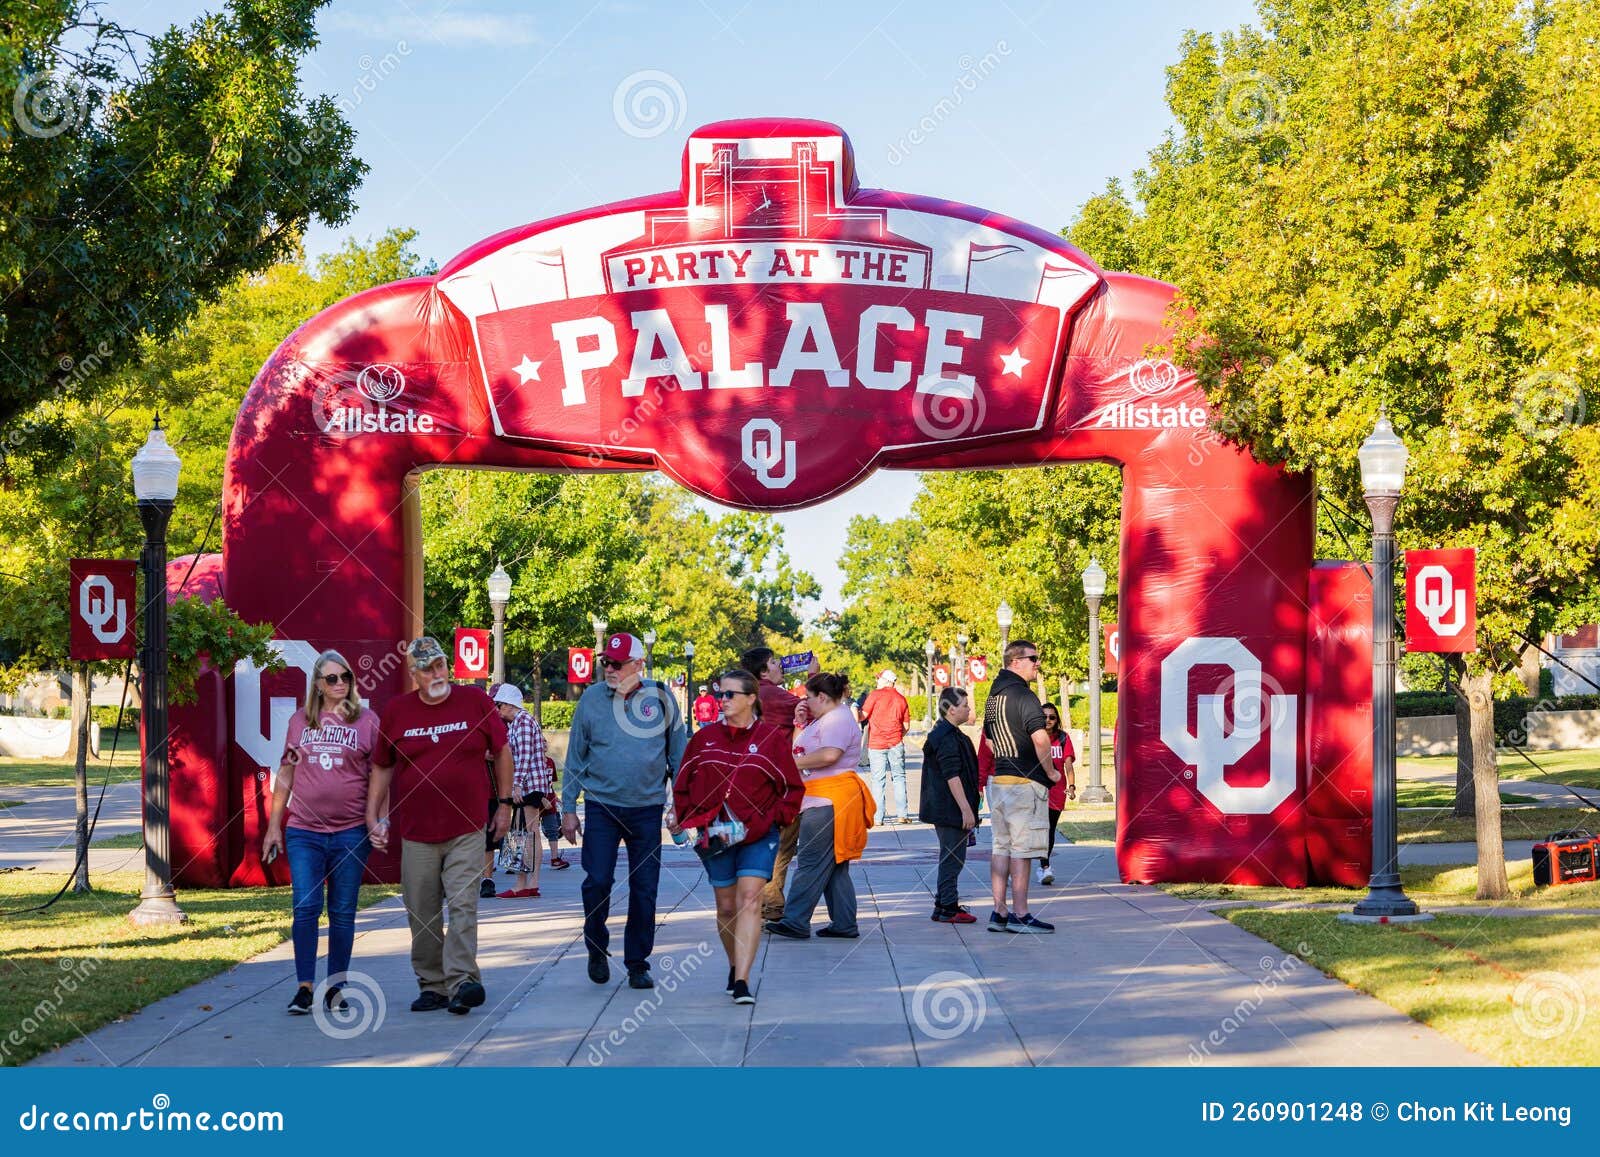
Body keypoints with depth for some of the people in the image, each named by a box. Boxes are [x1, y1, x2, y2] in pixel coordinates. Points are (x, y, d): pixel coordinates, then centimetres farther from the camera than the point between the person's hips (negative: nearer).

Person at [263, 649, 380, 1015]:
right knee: (305, 908, -5)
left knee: (342, 913, 5)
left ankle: (335, 988, 13)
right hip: (304, 831, 1)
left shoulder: (367, 720, 3)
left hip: (351, 831, -1)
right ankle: (305, 987, 2)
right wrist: (274, 825, 13)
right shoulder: (300, 721, 9)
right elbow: (286, 775, 14)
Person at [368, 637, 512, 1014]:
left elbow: (501, 752, 11)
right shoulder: (396, 711, 5)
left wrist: (504, 804, 10)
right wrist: (373, 817, 8)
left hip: (467, 828, -2)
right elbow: (381, 768, 13)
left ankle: (461, 981, -16)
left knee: (463, 905, -12)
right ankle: (432, 986, 13)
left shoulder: (475, 701, 1)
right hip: (416, 831, 2)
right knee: (422, 914, 5)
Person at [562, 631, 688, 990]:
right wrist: (568, 807, 4)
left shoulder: (661, 698, 0)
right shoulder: (591, 699, 1)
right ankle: (597, 948, 15)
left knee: (644, 889, 4)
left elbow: (678, 755, 8)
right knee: (597, 881, -9)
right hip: (601, 807, 0)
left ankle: (638, 963, 16)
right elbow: (575, 757, 7)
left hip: (648, 808, 1)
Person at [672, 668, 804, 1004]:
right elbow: (683, 786, 14)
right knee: (726, 907, 9)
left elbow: (793, 788, 3)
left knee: (749, 900, -16)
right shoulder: (705, 738, 8)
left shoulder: (772, 738, -1)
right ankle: (735, 967, 31)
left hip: (758, 836, -3)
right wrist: (689, 821, 3)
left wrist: (774, 821, -7)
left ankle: (742, 982, -21)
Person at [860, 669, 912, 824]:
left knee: (878, 780, 0)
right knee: (899, 778, 9)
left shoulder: (876, 695, -4)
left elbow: (863, 715, -7)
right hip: (896, 744, 3)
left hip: (876, 744, -3)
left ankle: (878, 817, -1)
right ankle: (903, 814, 4)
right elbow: (906, 725, 10)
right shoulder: (901, 699, 8)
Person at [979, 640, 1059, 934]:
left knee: (1002, 846, 10)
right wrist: (1051, 771, -11)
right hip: (1025, 782, -9)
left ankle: (999, 913, 12)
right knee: (1022, 848, -5)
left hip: (999, 778, 9)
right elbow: (1040, 738, -23)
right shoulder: (1023, 695, -14)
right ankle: (1020, 915, -3)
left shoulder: (994, 695, 14)